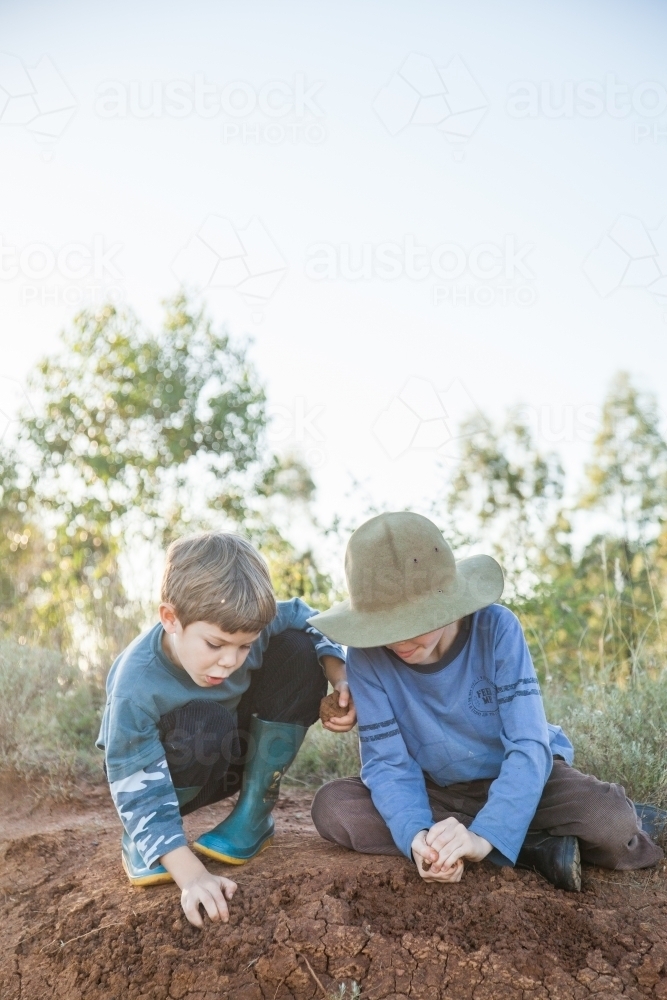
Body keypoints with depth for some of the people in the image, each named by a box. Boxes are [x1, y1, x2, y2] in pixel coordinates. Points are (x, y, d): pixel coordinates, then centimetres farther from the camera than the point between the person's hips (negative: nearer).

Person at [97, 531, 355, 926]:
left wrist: (341, 681, -24)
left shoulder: (244, 629, -26)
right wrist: (191, 875, -46)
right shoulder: (136, 683, -37)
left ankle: (254, 816, -10)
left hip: (237, 754, 5)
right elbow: (142, 794, -34)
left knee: (297, 650, -20)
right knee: (203, 725, -41)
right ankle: (141, 837, -9)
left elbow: (305, 621, -6)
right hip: (174, 774, -4)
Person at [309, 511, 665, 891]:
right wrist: (416, 835, -38)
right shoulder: (368, 654, -19)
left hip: (516, 780, -3)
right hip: (434, 790, 3)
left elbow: (529, 745, -27)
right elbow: (386, 761, -18)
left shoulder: (496, 628, -23)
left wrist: (484, 834, -41)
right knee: (332, 806, -25)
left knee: (612, 821, -33)